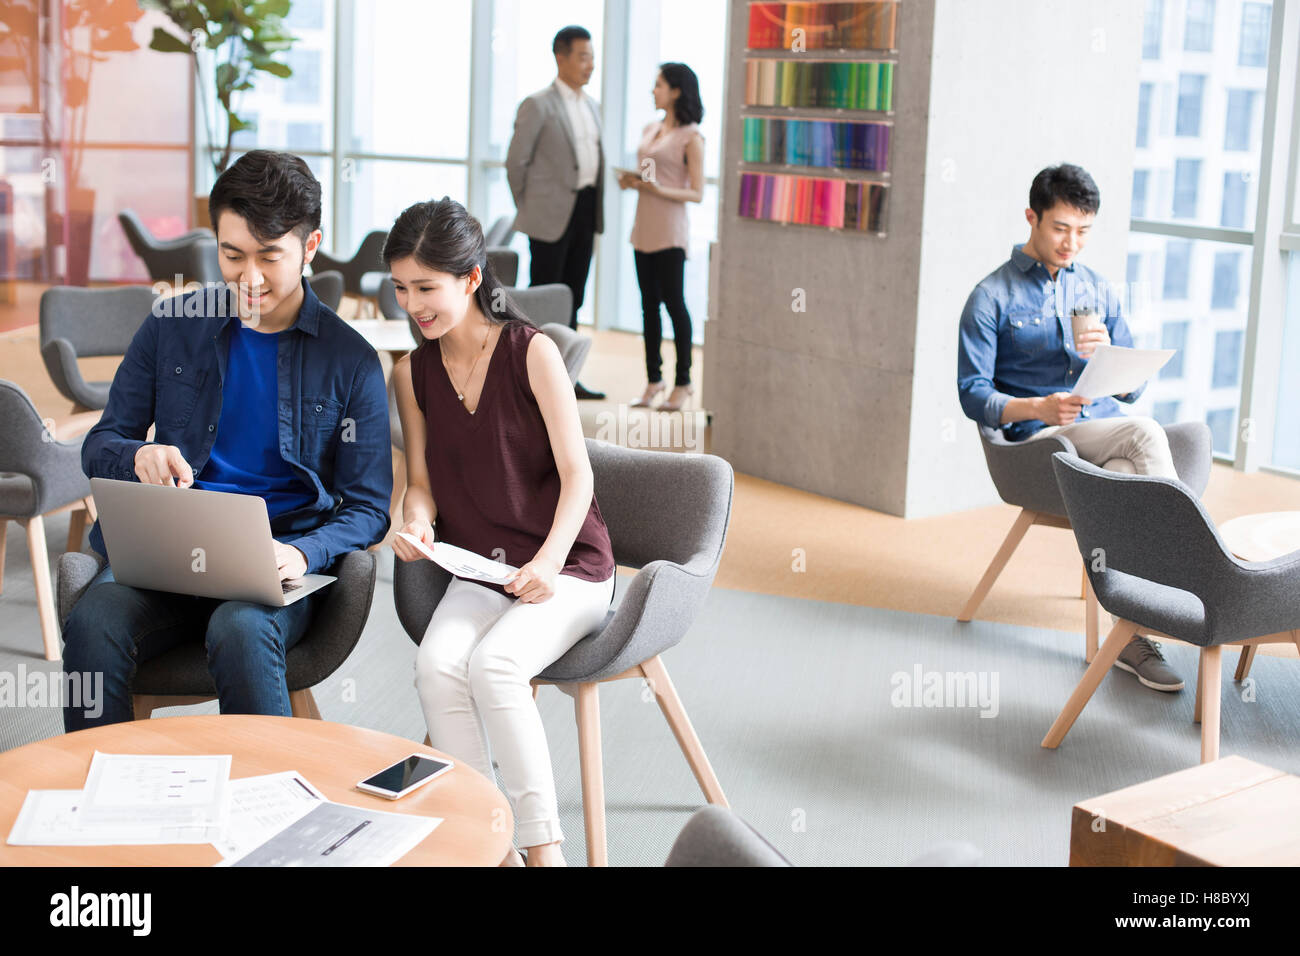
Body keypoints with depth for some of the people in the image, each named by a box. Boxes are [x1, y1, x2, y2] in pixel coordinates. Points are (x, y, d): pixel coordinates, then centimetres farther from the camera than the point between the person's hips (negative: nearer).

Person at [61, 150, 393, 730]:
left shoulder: (352, 362, 5)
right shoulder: (170, 330, 12)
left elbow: (367, 508, 5)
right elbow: (99, 447, 15)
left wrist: (302, 553, -17)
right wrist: (138, 457, -10)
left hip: (278, 567, -2)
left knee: (241, 630, -36)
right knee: (93, 623, -29)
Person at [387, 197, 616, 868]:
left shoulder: (532, 353, -8)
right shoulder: (412, 374, 7)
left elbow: (575, 474, -9)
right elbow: (422, 481, 11)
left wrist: (549, 561, -23)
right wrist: (416, 521, -12)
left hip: (567, 568, -4)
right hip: (478, 571, 4)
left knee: (493, 663, -31)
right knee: (436, 666, -26)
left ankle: (543, 845, -18)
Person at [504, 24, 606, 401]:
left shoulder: (591, 106, 14)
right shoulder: (538, 105, -9)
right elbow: (516, 161, -7)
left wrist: (595, 208, 13)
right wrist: (529, 210, -2)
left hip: (585, 212, 7)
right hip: (552, 215, -7)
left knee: (571, 299, 11)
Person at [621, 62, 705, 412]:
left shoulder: (691, 138, -8)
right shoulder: (650, 129, 13)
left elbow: (697, 194, -10)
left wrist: (657, 189, -22)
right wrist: (631, 181, 1)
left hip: (669, 231, -7)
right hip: (643, 227, 7)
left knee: (673, 302, -3)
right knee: (649, 305, 8)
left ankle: (682, 383, 6)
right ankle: (653, 380, 15)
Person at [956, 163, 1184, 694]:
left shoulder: (1098, 291, 18)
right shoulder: (992, 297, 3)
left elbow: (1133, 389, 16)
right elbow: (973, 395, -4)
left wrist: (1108, 353, -9)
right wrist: (1037, 408, -23)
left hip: (1107, 426, 4)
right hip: (1041, 438, -4)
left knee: (1130, 480, -33)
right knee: (1146, 434, -32)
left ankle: (1133, 637, -32)